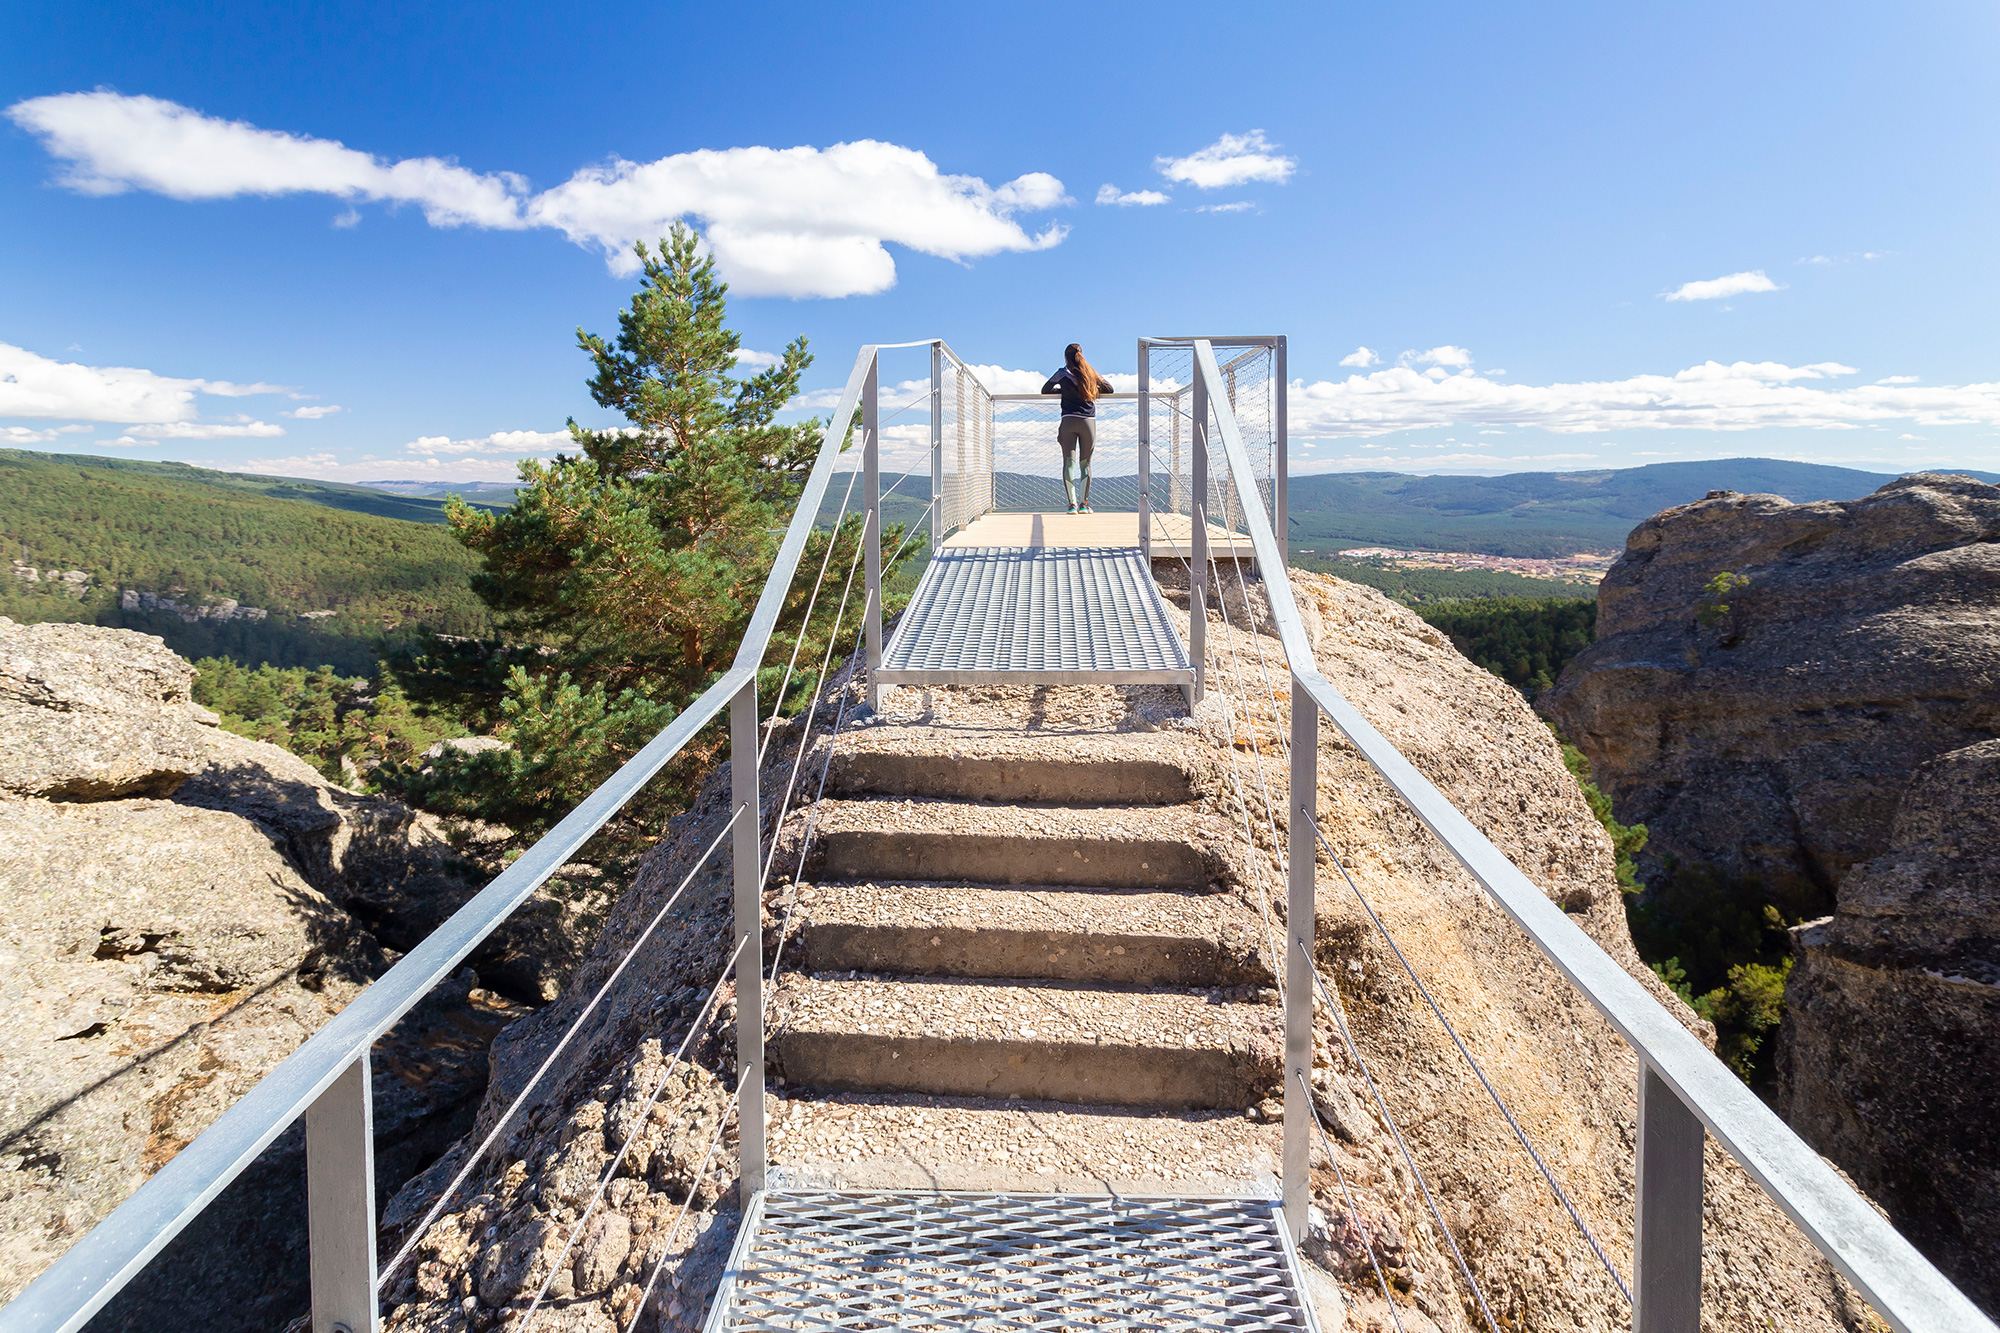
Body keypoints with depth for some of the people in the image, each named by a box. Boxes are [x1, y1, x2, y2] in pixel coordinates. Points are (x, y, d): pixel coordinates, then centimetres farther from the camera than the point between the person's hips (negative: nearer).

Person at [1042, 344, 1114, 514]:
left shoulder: (1063, 374, 3)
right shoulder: (1091, 373, 10)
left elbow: (1045, 390, 14)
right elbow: (1109, 389, 21)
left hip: (1069, 421, -2)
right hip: (1089, 421, 2)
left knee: (1069, 462, -1)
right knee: (1085, 463, 10)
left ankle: (1072, 503, -10)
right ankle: (1084, 503, 8)